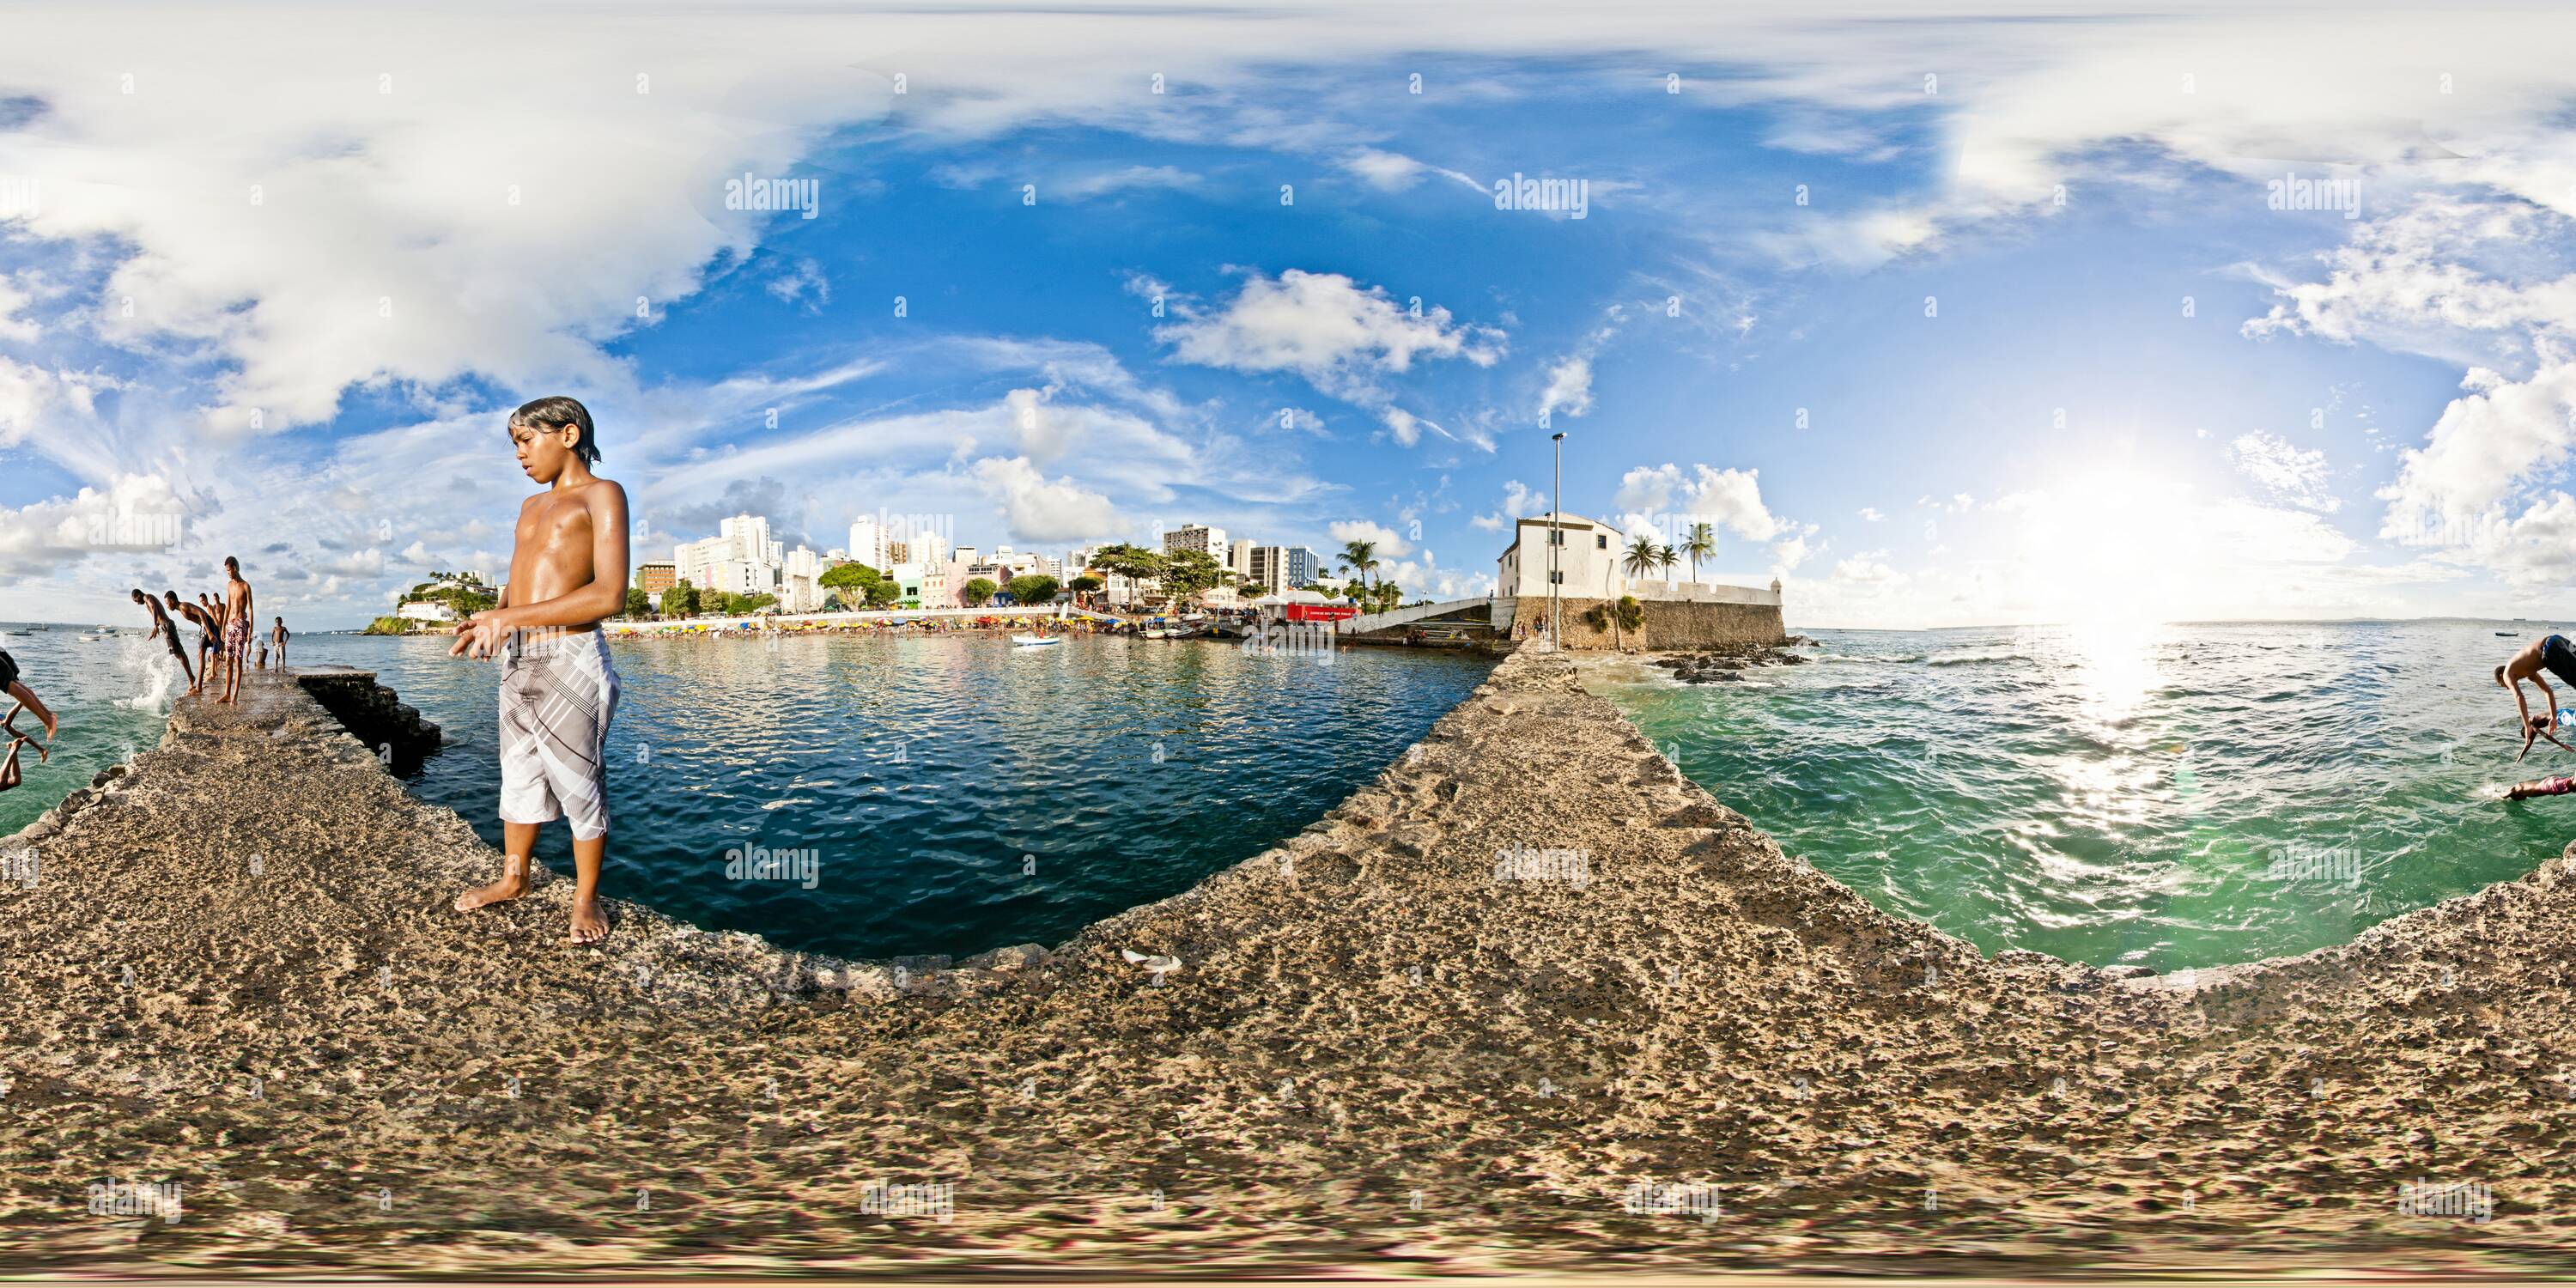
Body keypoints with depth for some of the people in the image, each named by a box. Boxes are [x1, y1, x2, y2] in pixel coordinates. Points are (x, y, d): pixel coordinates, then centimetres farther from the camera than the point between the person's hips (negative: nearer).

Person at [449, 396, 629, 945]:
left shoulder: (600, 496, -6)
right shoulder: (532, 507, 20)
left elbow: (609, 596, -17)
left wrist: (512, 617, -15)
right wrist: (489, 620, 3)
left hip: (570, 659, -8)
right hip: (517, 661, 8)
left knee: (579, 784, 1)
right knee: (519, 777, 17)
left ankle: (585, 898, 13)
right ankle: (513, 878, 32)